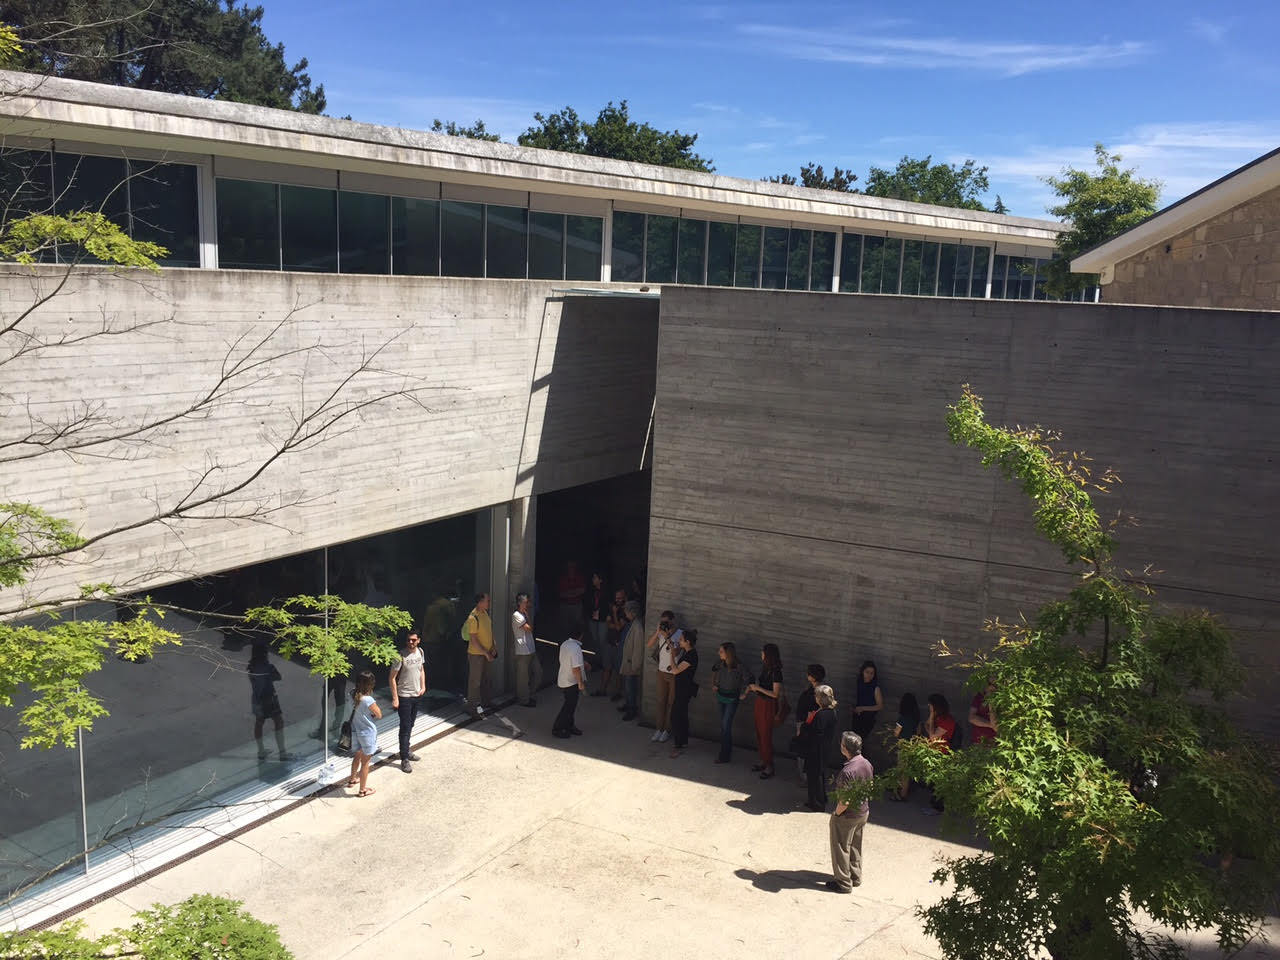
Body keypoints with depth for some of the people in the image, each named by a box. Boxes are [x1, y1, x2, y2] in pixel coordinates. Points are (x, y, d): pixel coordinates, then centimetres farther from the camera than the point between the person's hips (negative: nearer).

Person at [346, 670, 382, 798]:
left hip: (356, 731, 7)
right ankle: (363, 789, 23)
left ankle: (352, 779, 48)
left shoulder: (353, 695, -10)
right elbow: (379, 715, -17)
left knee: (357, 756, 29)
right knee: (365, 762, 9)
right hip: (367, 733, -7)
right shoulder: (368, 700, -31)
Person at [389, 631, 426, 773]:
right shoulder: (401, 655, -20)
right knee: (405, 727, -4)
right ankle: (404, 759, 2)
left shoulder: (420, 651, 0)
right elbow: (392, 678, -17)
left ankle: (406, 750, 36)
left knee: (410, 725, 20)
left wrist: (423, 686, 6)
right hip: (404, 696, -6)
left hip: (417, 694, 7)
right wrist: (395, 698, -18)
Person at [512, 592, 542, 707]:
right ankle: (524, 700, 13)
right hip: (523, 652, -9)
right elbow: (529, 628, -17)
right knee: (523, 677, 2)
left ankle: (530, 694, 28)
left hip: (531, 650, 9)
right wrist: (527, 615, -11)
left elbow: (531, 628, 12)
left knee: (538, 672, 13)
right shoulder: (516, 615, -14)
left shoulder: (524, 615, 14)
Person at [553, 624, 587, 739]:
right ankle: (557, 728, 12)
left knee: (570, 705, 21)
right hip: (571, 682, -9)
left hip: (563, 680, 9)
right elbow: (576, 669, -27)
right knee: (569, 706, 4)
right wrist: (581, 683, -17)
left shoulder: (564, 644, 3)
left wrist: (582, 663, 21)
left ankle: (569, 726, 32)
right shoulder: (576, 648, -26)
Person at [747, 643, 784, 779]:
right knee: (759, 733, 15)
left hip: (768, 705, -9)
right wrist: (752, 688, 3)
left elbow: (775, 694, -21)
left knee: (766, 735, -3)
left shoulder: (775, 672, -21)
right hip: (760, 702, 9)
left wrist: (758, 688, -19)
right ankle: (763, 761, 27)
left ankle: (769, 767, 6)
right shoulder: (765, 668, 5)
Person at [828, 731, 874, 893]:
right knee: (855, 846, 25)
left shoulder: (847, 772, -33)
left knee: (841, 848, 11)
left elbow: (844, 802, -30)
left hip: (847, 816, -8)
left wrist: (836, 813, -13)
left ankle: (844, 883, 23)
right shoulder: (867, 764, -7)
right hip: (863, 812, 8)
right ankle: (856, 877, 40)